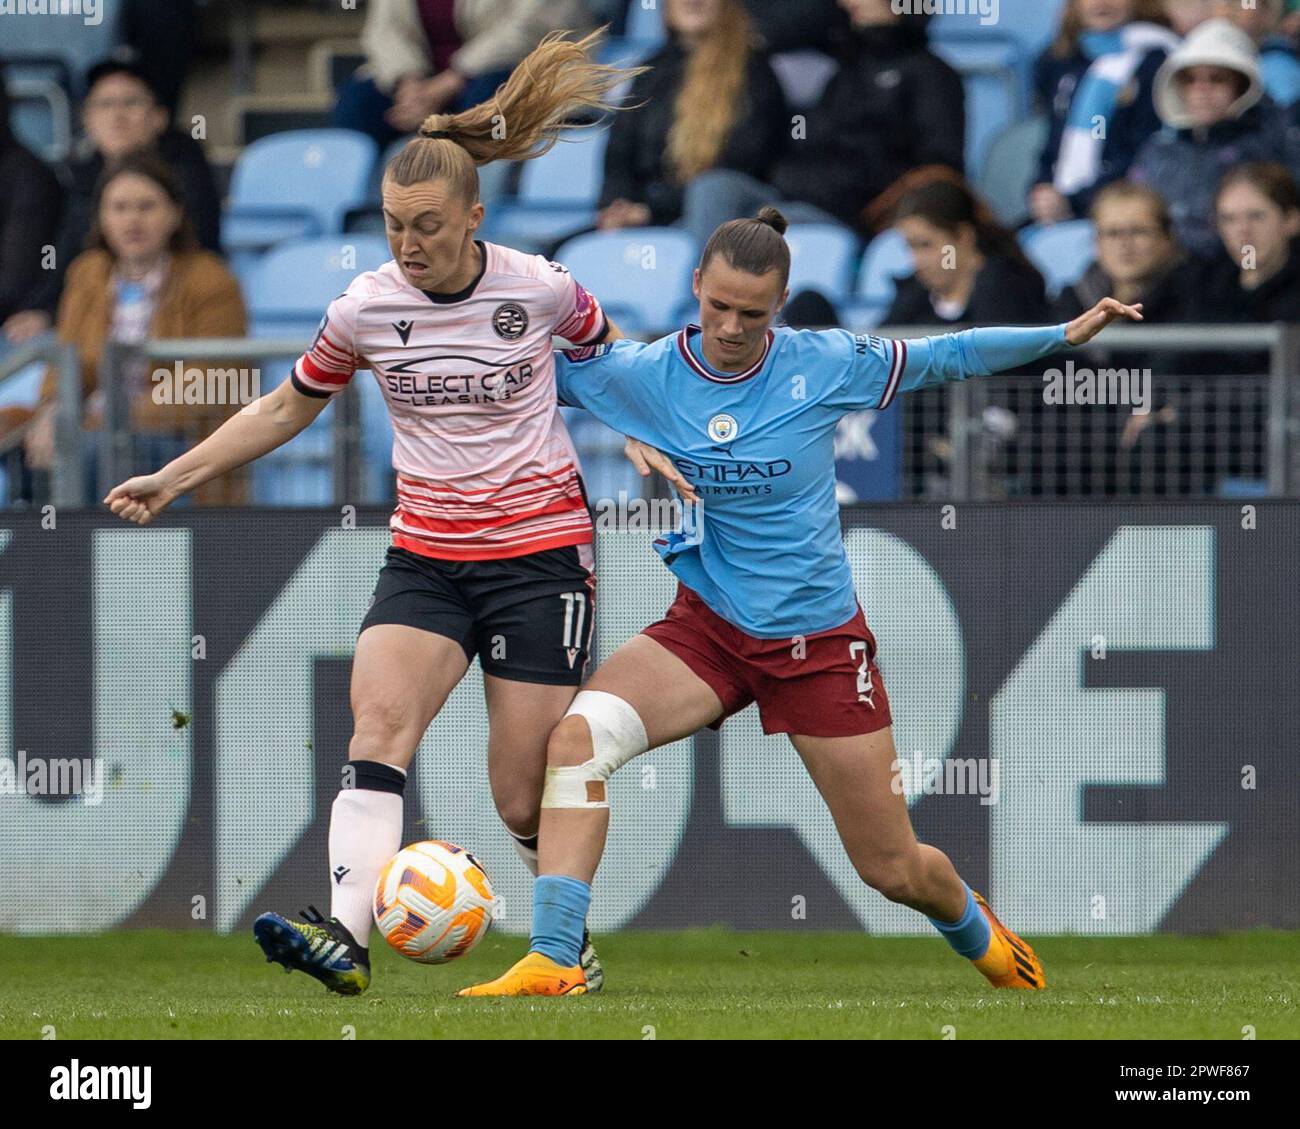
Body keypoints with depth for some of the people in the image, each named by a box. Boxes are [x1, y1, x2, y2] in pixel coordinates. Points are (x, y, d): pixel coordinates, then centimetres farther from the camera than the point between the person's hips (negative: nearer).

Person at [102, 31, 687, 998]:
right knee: (379, 721, -25)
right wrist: (173, 479, 7)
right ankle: (346, 937, -39)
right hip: (425, 560, 2)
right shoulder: (365, 310, -3)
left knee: (525, 800, -2)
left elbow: (615, 362, 14)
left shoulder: (538, 290, -8)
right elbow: (285, 410, 12)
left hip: (539, 555, -2)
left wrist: (646, 444, -1)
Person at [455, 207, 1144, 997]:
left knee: (895, 868, 6)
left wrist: (1065, 335, 1)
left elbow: (945, 357, 3)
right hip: (706, 630, 1)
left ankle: (975, 928, 43)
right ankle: (553, 961, -27)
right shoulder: (640, 374, -8)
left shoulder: (825, 366, -11)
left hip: (819, 641, -1)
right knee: (580, 733, -28)